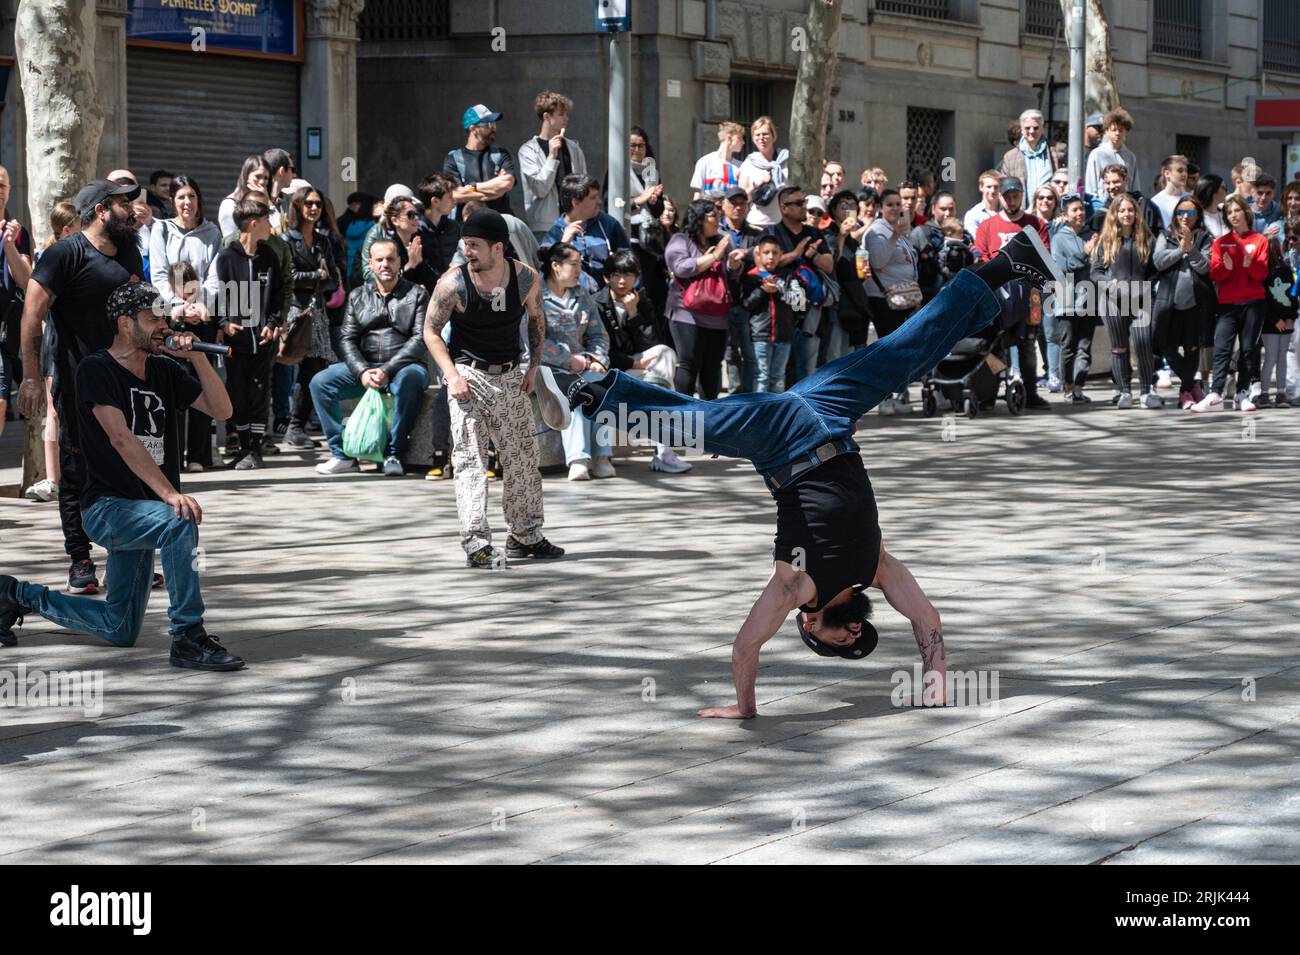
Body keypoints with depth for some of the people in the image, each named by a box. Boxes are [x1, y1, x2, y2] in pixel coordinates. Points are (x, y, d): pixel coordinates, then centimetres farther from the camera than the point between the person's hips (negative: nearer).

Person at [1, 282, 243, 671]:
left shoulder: (164, 370, 10)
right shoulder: (96, 369, -11)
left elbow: (221, 409, 6)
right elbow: (121, 438, -22)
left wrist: (196, 357, -6)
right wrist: (169, 493, -31)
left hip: (141, 510, 8)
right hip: (106, 507, -8)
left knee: (120, 631, 11)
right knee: (179, 522, -36)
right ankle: (188, 639, -30)